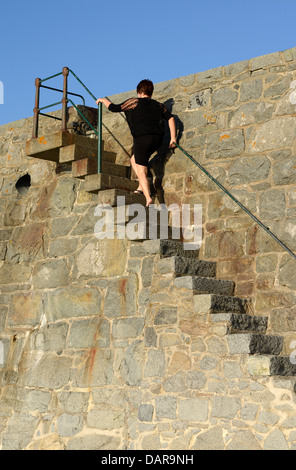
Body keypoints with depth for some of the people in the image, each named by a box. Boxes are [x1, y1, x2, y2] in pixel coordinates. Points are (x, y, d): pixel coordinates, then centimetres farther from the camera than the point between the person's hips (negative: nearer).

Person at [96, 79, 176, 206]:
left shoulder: (134, 102, 4)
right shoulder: (158, 105, 18)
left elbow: (114, 108, 6)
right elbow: (170, 118, 9)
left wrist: (103, 100, 25)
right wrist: (173, 138, 8)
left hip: (142, 139, -6)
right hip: (157, 139, 6)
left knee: (141, 172, -5)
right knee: (134, 159, 26)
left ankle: (148, 198, -20)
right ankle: (141, 186, 15)